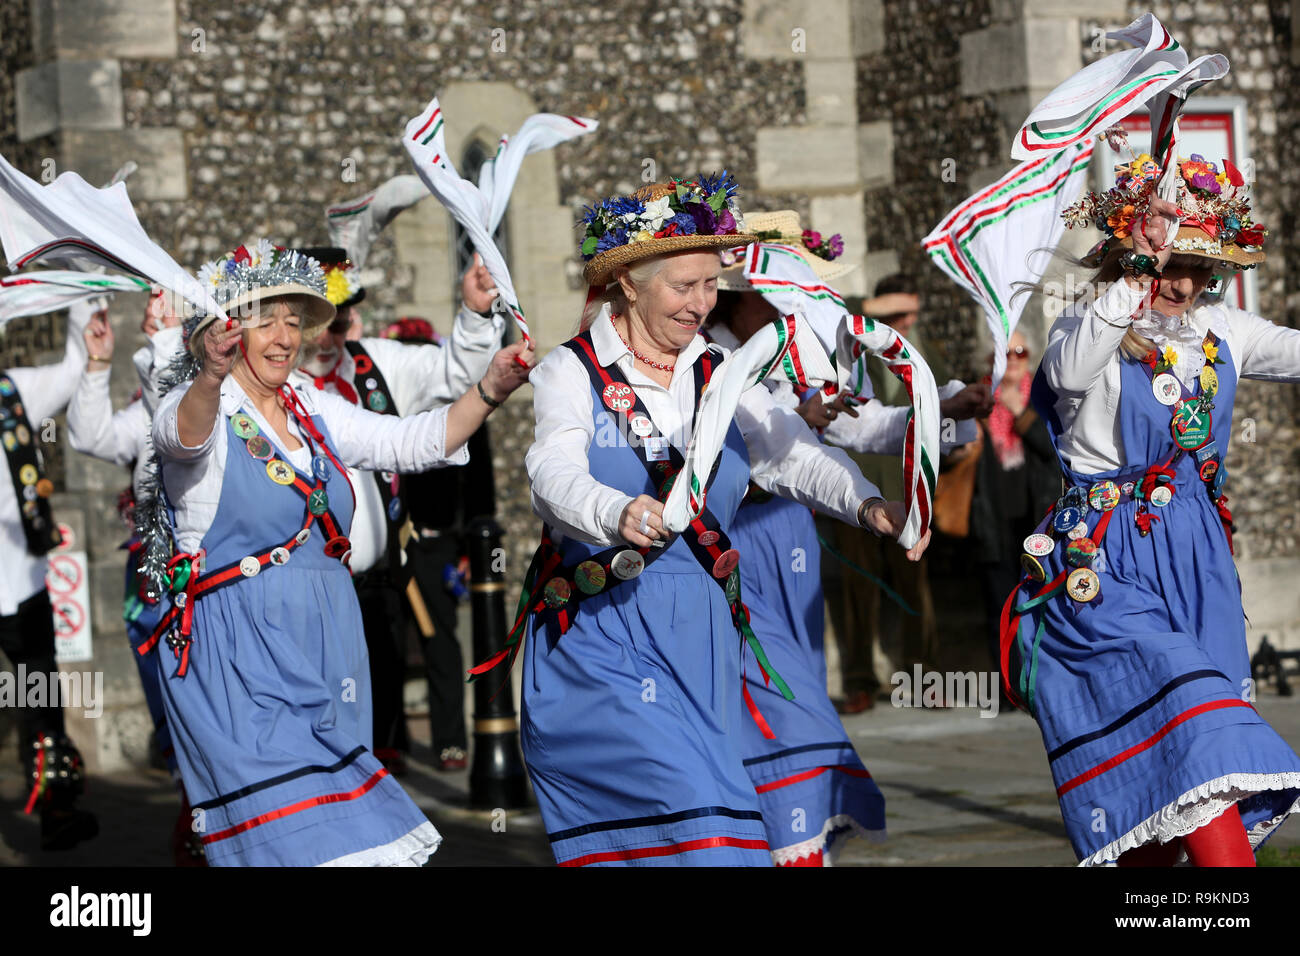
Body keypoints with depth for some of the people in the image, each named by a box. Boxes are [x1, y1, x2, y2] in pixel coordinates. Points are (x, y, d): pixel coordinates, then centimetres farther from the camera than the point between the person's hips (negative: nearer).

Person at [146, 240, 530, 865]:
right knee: (295, 832, -15)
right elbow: (187, 432, -30)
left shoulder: (315, 411, 14)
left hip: (324, 645, 7)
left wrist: (489, 392, -8)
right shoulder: (200, 410, -6)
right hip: (240, 657, -7)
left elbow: (415, 442, 9)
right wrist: (211, 375, -52)